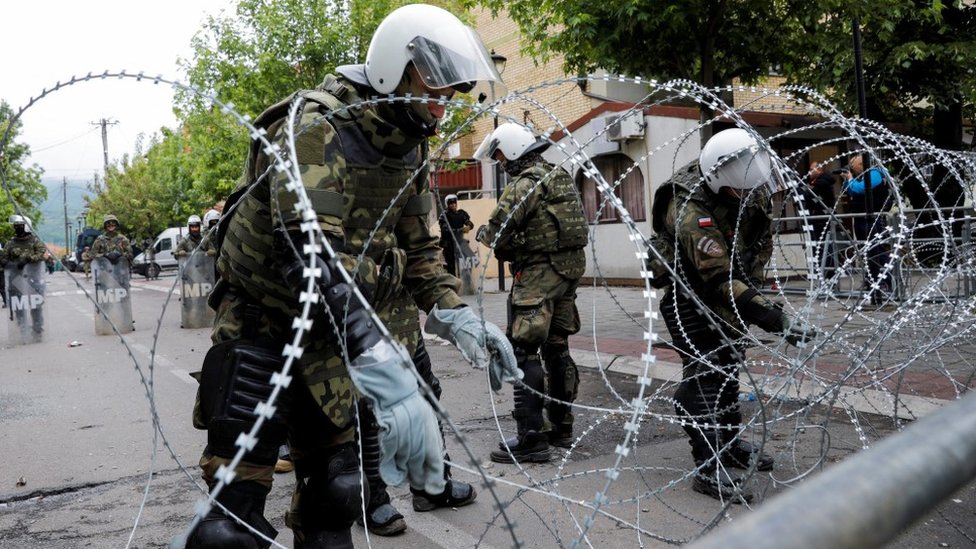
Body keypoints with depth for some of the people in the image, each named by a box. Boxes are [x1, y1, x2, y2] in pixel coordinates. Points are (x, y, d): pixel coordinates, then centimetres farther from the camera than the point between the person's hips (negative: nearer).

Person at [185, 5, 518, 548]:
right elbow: (308, 252, -37)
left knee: (334, 494, 11)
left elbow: (419, 247, 10)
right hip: (264, 323, -6)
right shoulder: (315, 126, -22)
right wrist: (382, 366, -48)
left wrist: (455, 316, -10)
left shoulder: (410, 148, 3)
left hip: (332, 334, 7)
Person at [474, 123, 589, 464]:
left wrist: (482, 234, 7)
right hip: (569, 269, 10)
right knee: (557, 348, 15)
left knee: (523, 352, -6)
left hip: (539, 273, -9)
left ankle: (531, 438, -7)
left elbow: (497, 233, -15)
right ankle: (562, 428, 23)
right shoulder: (561, 177, 15)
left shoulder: (525, 183, -13)